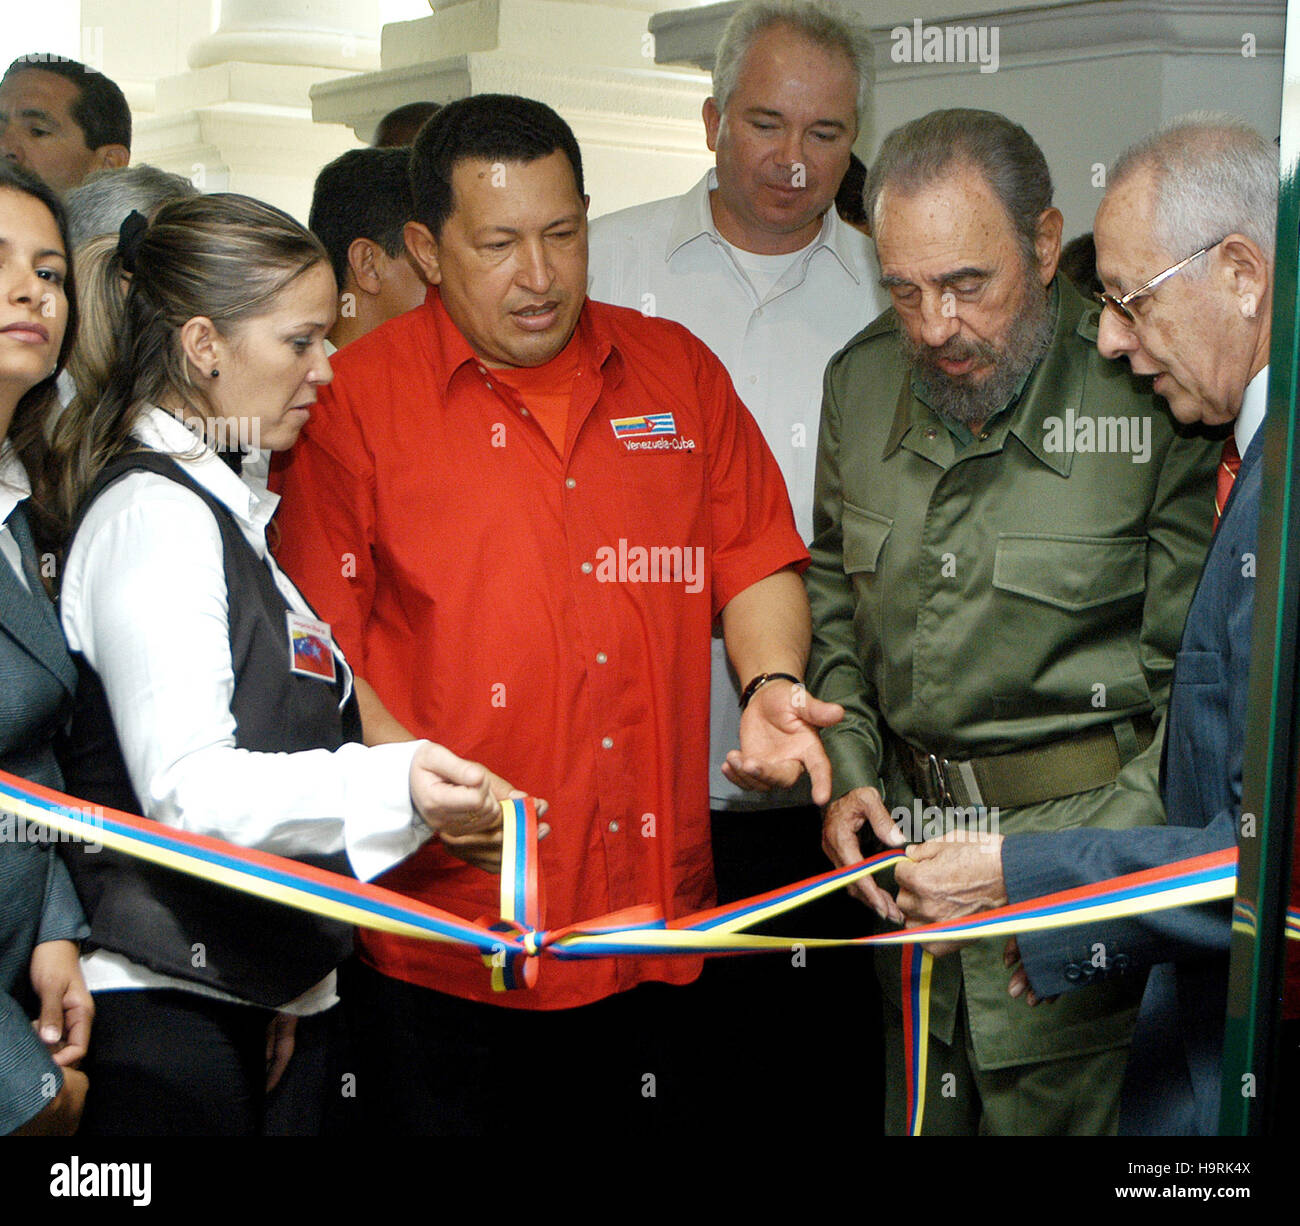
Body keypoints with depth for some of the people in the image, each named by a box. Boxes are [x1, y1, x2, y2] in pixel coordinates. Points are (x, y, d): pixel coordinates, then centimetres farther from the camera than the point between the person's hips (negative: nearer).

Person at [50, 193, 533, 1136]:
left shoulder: (212, 506, 17)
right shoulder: (155, 514, -14)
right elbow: (186, 786, -24)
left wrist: (278, 984, 24)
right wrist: (391, 788, -38)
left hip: (225, 987, 9)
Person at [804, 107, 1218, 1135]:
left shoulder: (1149, 392, -14)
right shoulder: (863, 378, 3)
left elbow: (1200, 681, -12)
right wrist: (848, 771, 3)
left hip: (1084, 830, -5)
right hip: (904, 832, 5)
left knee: (1055, 1108, 1)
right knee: (916, 1106, 17)